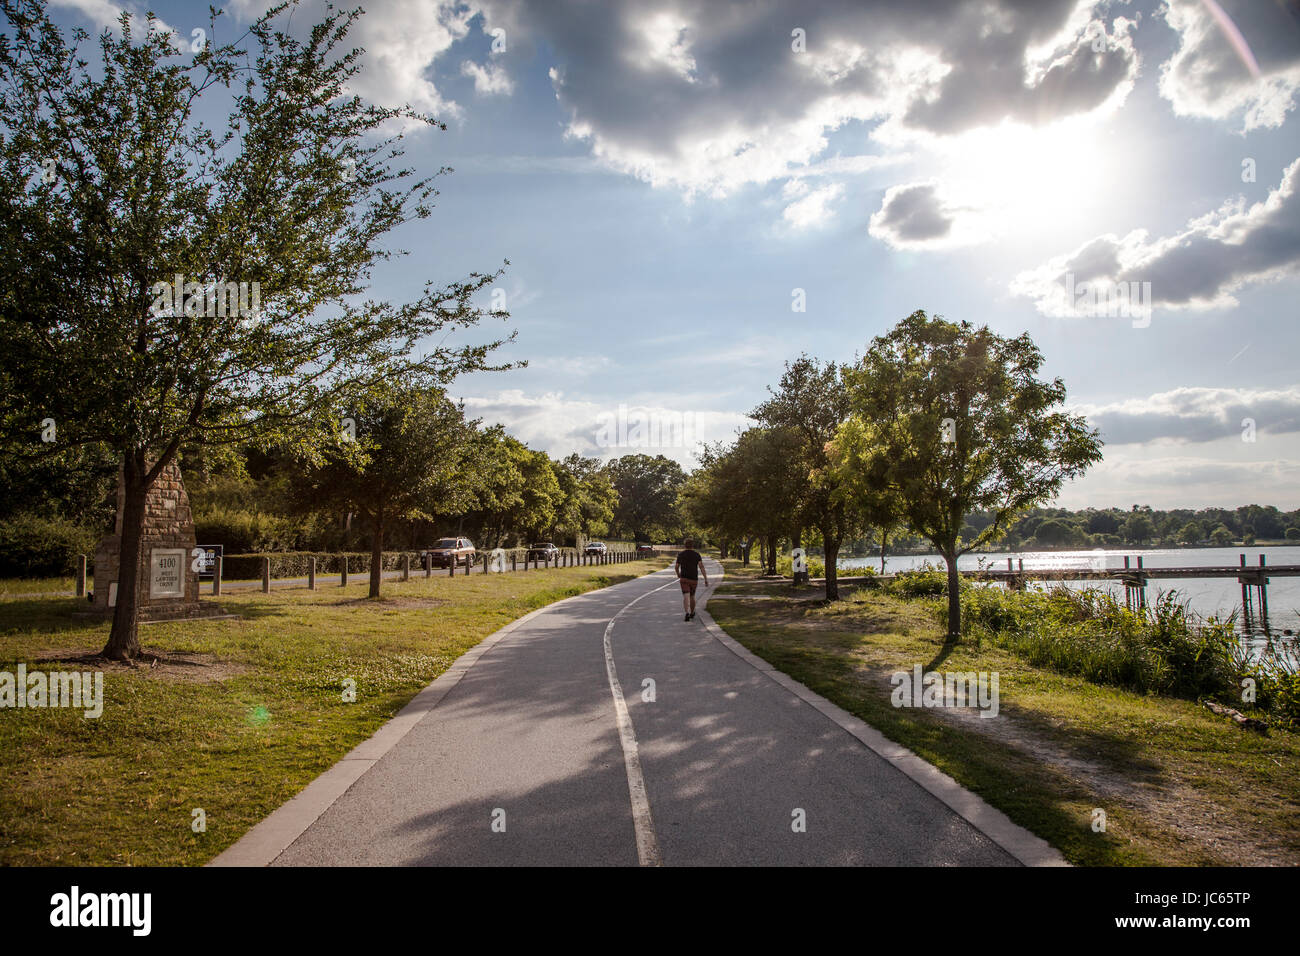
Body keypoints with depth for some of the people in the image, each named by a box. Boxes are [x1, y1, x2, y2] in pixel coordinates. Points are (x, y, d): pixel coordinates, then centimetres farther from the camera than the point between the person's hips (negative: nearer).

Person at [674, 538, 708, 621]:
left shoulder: (681, 555, 1)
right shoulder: (696, 554, -2)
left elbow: (676, 567, 11)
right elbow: (701, 566, -12)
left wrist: (678, 575, 33)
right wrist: (706, 579, -13)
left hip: (684, 579, -1)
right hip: (694, 579, 1)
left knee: (686, 597, -11)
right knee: (692, 596, 21)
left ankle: (687, 613, -32)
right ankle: (692, 613, 38)